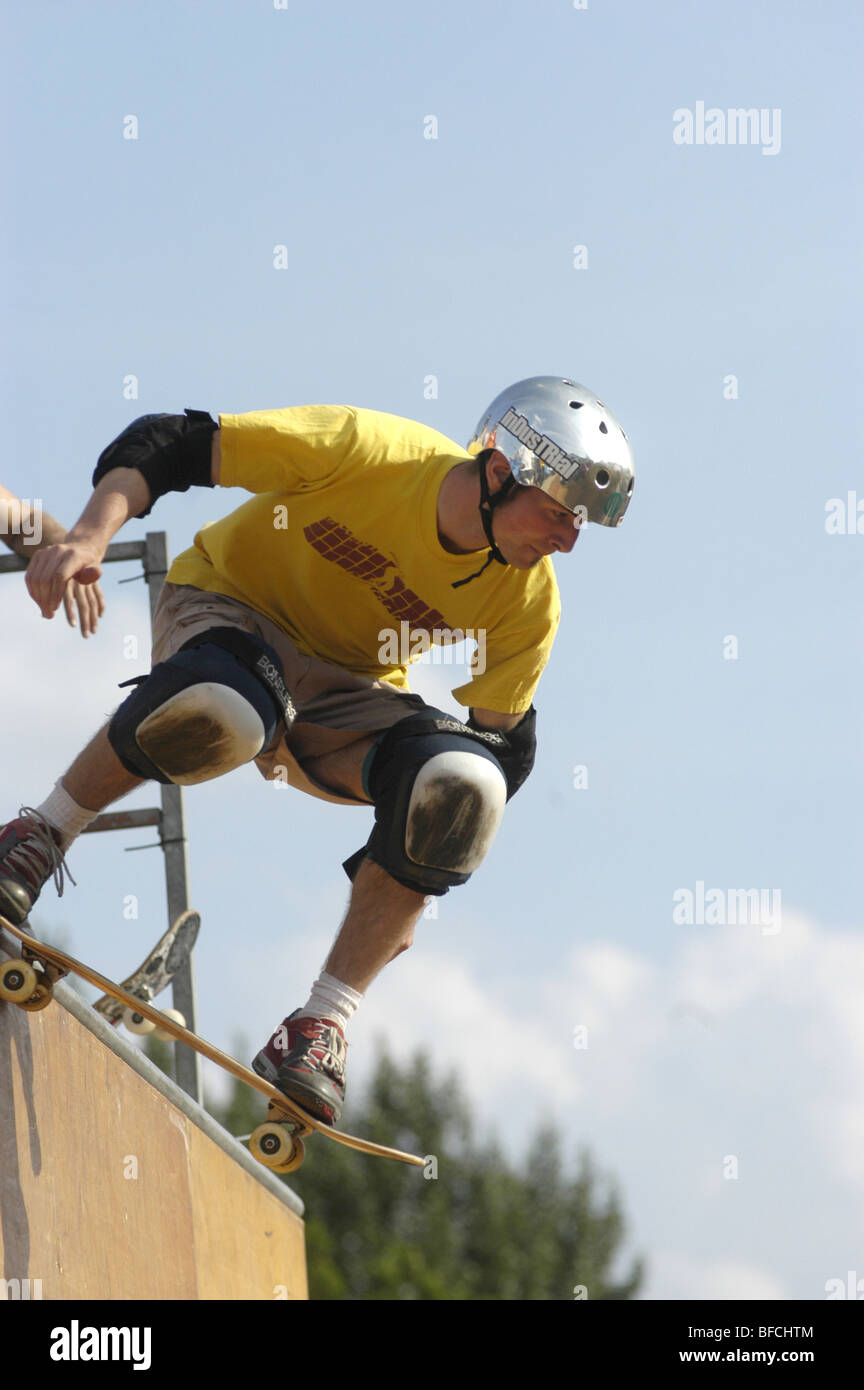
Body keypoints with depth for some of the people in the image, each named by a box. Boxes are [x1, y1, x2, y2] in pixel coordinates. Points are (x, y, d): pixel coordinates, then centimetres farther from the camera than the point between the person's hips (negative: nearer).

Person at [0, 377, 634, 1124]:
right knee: (220, 710, -42)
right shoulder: (366, 451, -26)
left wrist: (407, 880, -4)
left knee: (462, 785, -28)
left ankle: (321, 1027, -21)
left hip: (347, 694, 4)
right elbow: (170, 445, -20)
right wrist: (93, 534, -37)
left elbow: (498, 743, -1)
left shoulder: (528, 601, -13)